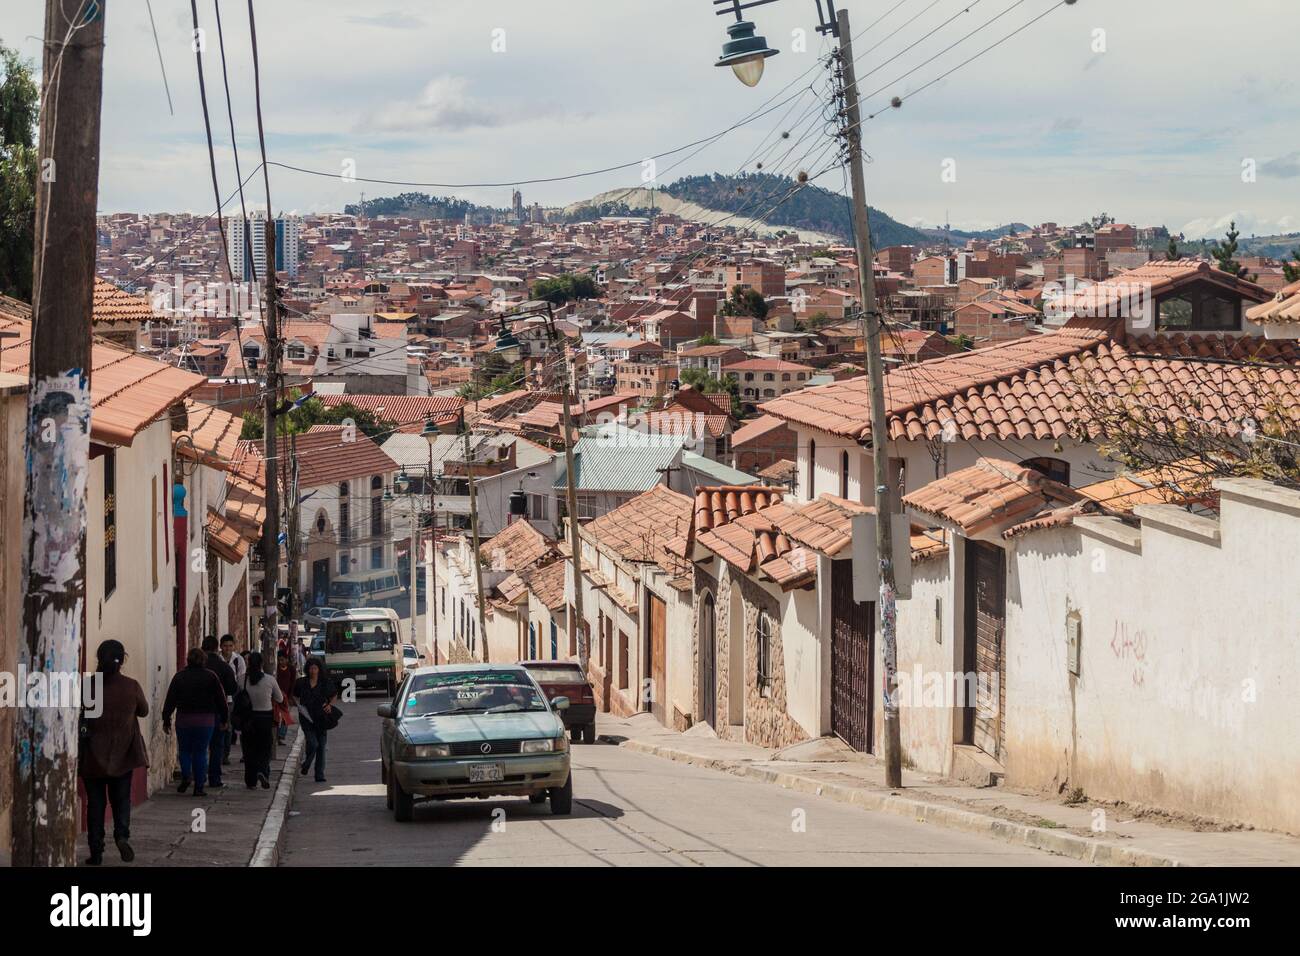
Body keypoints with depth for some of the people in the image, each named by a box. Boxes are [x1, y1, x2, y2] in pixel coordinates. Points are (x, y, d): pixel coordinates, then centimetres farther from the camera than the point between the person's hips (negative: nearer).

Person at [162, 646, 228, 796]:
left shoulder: (179, 677, 0)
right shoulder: (211, 677, -1)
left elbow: (170, 700, -1)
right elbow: (221, 699, 2)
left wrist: (166, 719, 4)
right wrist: (224, 718, 12)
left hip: (183, 720, 0)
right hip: (206, 720, 0)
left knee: (184, 750, 15)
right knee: (200, 752, 6)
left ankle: (186, 776, -7)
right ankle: (199, 787, 4)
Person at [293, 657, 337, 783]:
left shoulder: (325, 683, 3)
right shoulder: (301, 682, 3)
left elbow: (334, 695, 16)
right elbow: (295, 696, 17)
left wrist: (330, 705, -3)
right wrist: (299, 705, -2)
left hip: (321, 719, 1)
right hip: (306, 717, -1)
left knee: (321, 746, 1)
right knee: (313, 744, -15)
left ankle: (319, 775, 9)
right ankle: (306, 764, 15)